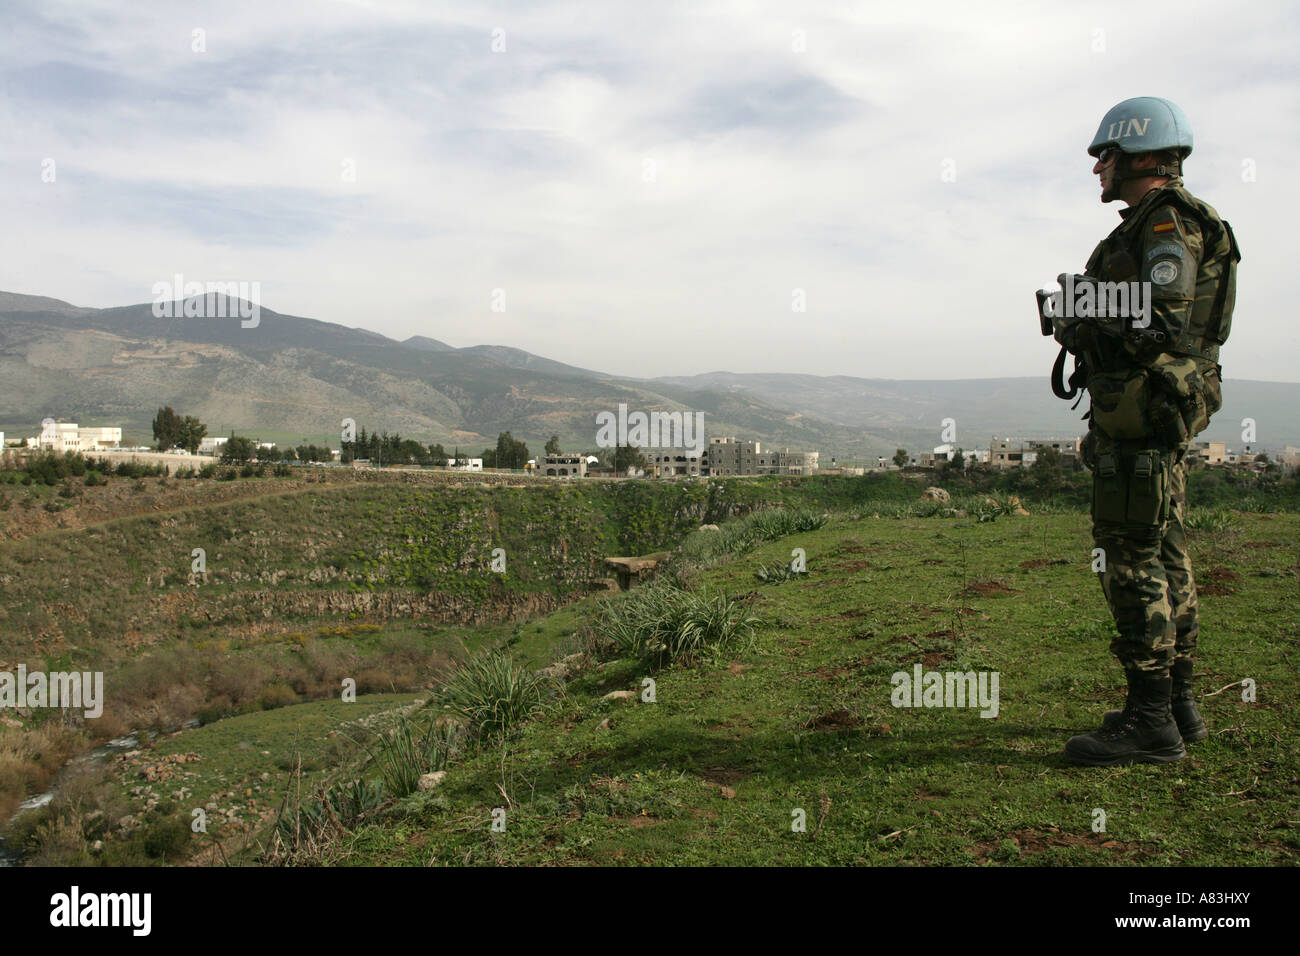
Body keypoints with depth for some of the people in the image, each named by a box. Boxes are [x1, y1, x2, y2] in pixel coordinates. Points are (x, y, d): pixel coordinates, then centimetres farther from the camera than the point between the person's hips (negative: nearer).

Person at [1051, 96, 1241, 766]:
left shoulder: (1167, 221, -12)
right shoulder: (1155, 224, 20)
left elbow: (1158, 323, -22)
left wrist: (1076, 329, -9)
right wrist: (1085, 329, 10)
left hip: (1145, 405, -11)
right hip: (1156, 409, 11)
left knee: (1132, 556, -10)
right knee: (1163, 555, 13)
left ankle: (1149, 720, -6)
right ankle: (1176, 703, 22)